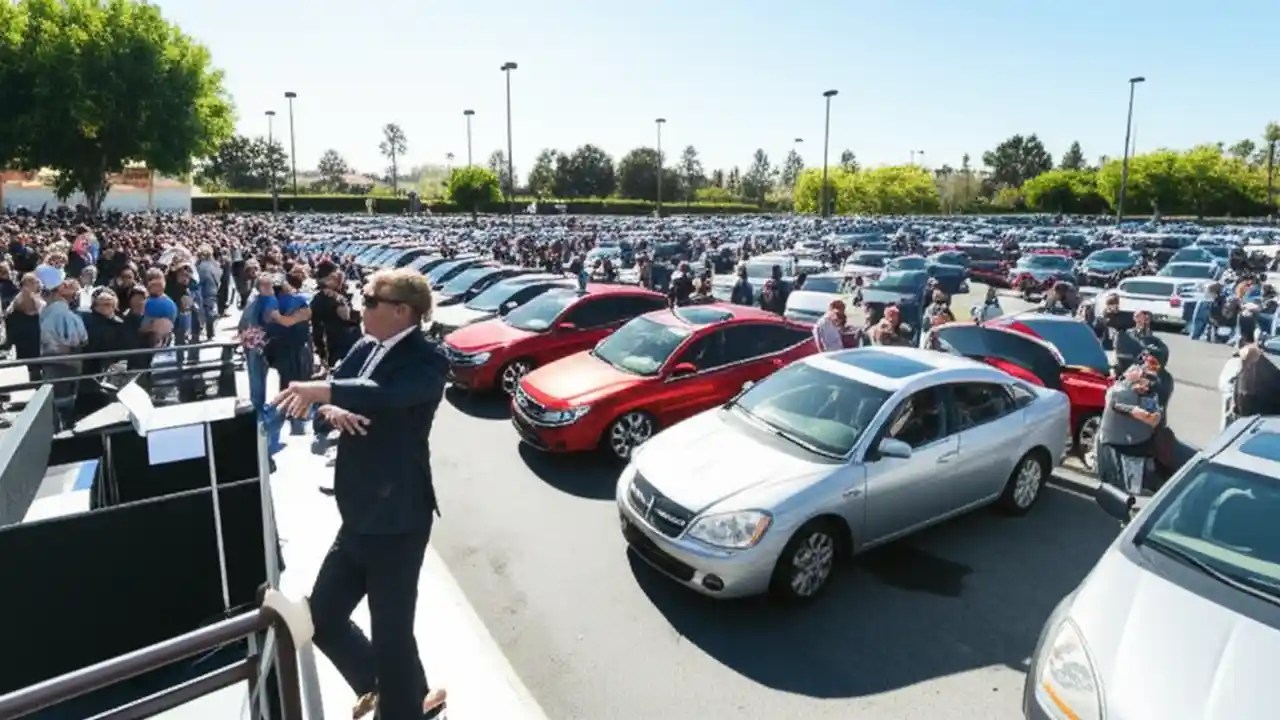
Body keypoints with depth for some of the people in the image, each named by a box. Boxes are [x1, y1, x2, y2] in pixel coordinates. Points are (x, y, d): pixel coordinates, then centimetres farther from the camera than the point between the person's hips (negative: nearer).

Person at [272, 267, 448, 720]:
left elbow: (382, 394, -34)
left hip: (397, 519, -8)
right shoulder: (366, 347, 8)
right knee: (323, 617, 18)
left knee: (391, 630, 4)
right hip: (360, 516, 8)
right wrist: (330, 410, -15)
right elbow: (331, 393, 6)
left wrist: (320, 390, -39)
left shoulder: (427, 360, -16)